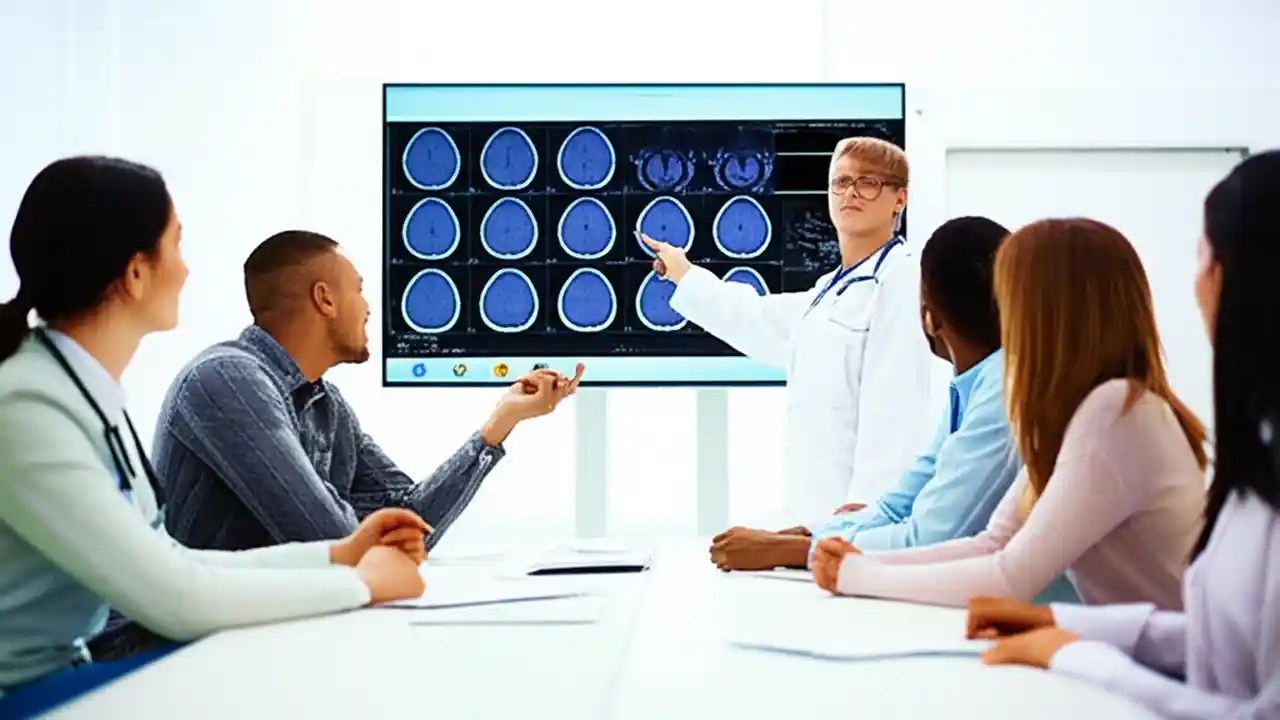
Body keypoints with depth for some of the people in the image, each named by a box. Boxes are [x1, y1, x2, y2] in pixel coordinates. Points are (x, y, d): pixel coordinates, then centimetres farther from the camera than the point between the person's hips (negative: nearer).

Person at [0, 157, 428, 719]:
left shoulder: (90, 395, 5)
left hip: (69, 673, 8)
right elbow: (174, 598, -25)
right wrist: (362, 582, -14)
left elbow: (162, 567, 7)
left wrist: (338, 554, 1)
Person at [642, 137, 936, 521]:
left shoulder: (901, 280, -11)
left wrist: (864, 514, -24)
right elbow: (766, 321, 38)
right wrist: (686, 277, 51)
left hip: (859, 509, -9)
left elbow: (892, 415, -19)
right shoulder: (832, 288, 18)